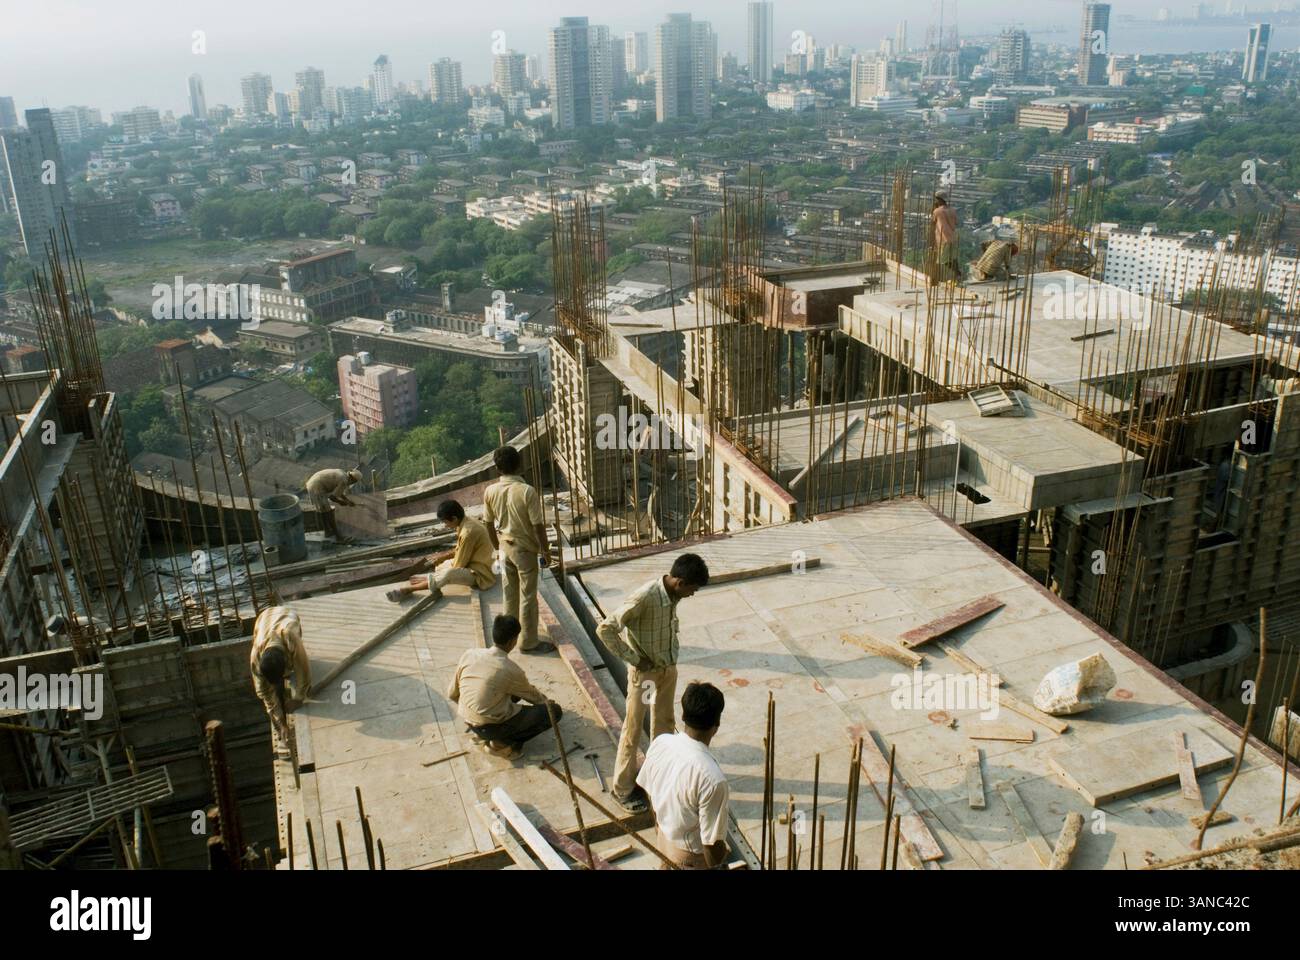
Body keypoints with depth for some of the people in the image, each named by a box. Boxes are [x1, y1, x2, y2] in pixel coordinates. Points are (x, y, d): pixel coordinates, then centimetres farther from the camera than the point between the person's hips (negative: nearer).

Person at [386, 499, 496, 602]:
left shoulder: (467, 533, -25)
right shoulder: (467, 521, 4)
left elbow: (458, 565, -17)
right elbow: (460, 550, 19)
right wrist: (442, 556, 10)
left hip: (479, 575, -11)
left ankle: (408, 589, -19)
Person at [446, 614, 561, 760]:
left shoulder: (469, 654, -6)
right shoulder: (511, 670, -18)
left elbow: (452, 694, 5)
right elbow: (532, 696, 3)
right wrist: (546, 702, 26)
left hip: (468, 722, 7)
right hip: (492, 726, -7)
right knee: (554, 711, -3)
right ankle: (502, 743, -1)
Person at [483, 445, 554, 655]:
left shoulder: (490, 491, -8)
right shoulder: (527, 492, -23)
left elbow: (489, 523, 3)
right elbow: (537, 525, -19)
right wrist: (546, 550, -6)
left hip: (505, 547, 5)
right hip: (525, 549, -5)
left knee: (510, 591, 21)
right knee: (527, 596, 5)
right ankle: (529, 642, 12)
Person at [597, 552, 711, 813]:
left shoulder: (673, 595, -8)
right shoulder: (644, 598, -32)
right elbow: (605, 630, -30)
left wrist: (673, 653, 6)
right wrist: (633, 658, -22)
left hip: (669, 667, 7)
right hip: (644, 671, -7)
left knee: (665, 721, 23)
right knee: (633, 729, 7)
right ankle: (623, 787, 22)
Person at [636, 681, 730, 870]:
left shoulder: (659, 743, -16)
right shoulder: (712, 778, -37)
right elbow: (712, 841, -27)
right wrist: (715, 865, -8)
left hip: (665, 840, 6)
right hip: (693, 857, -6)